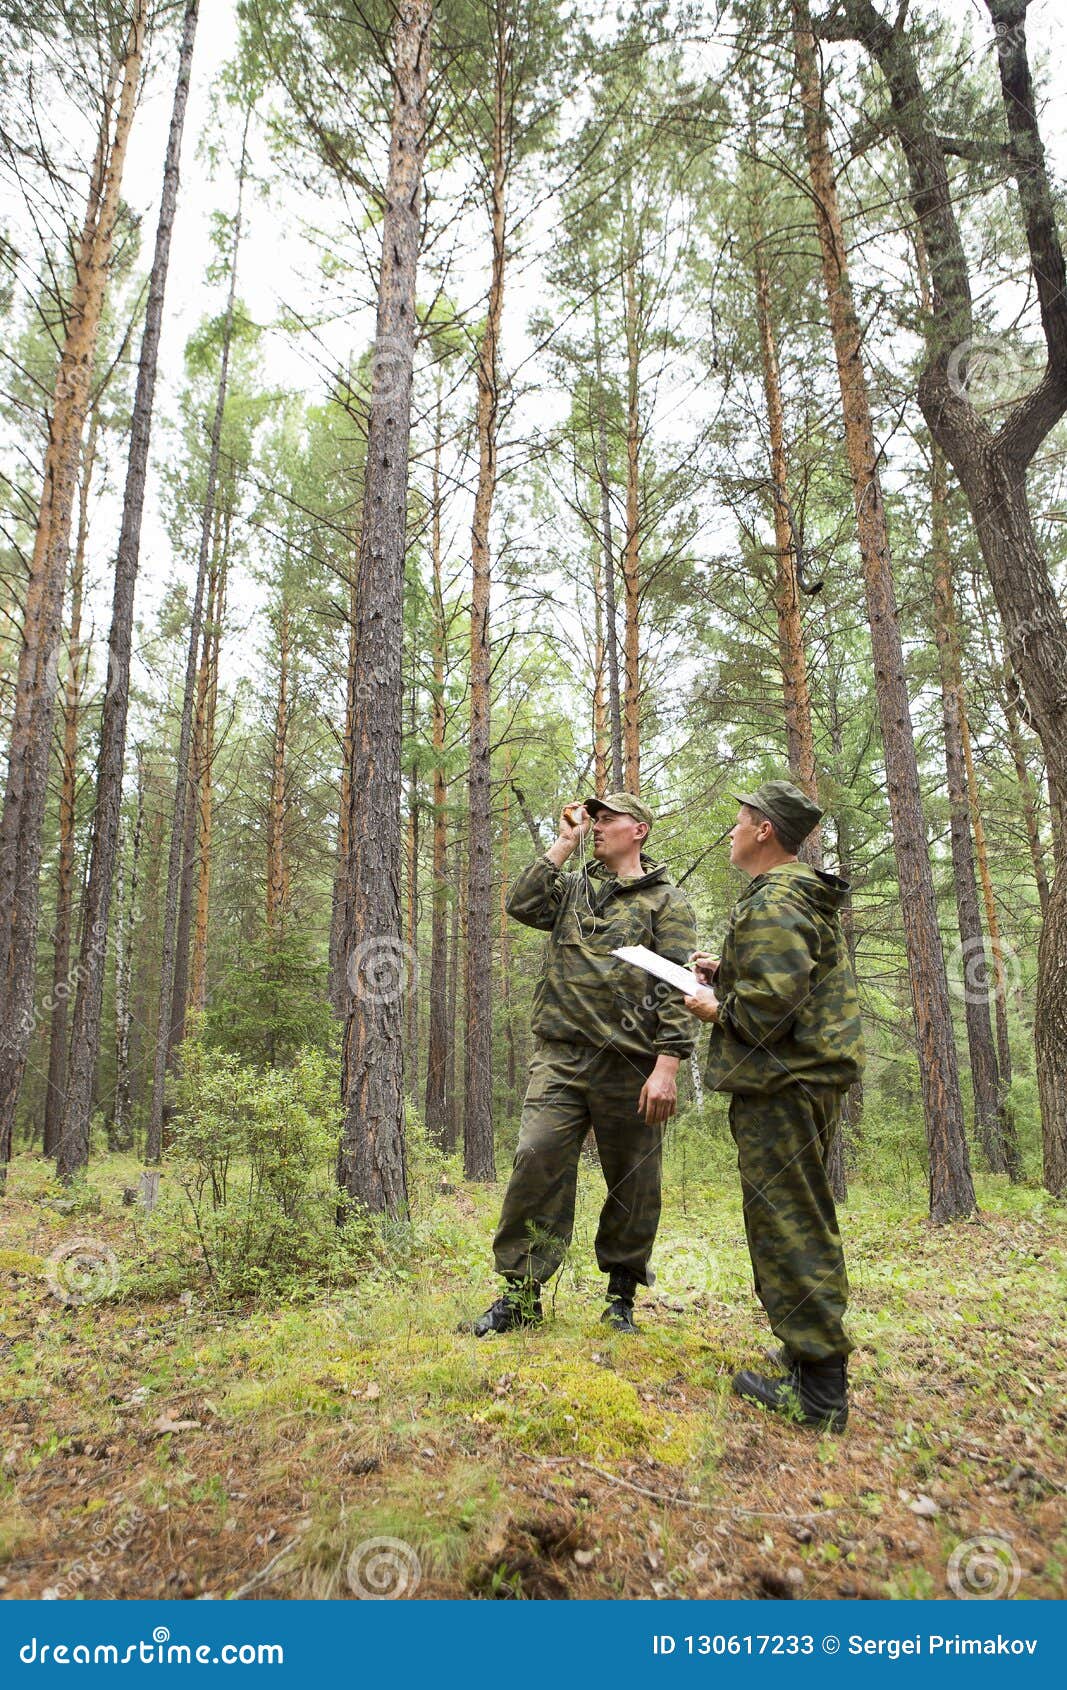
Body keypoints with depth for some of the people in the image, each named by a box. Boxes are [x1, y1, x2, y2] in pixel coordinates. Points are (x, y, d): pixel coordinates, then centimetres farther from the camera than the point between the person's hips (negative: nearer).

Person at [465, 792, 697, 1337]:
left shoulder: (666, 901, 4)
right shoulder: (573, 889, 18)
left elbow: (678, 989, -5)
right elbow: (522, 905, -1)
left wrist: (667, 1067, -15)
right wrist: (564, 844, 2)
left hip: (630, 1067, -2)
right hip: (560, 1058, 3)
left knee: (634, 1185, 7)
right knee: (537, 1162, -8)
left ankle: (621, 1296, 27)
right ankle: (520, 1294, 6)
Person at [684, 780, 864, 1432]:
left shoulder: (772, 903, -18)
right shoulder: (810, 899, 17)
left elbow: (771, 1006, -26)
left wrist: (717, 1009, -8)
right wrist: (727, 974, 14)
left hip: (782, 1085, -11)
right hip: (812, 1077, 11)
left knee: (788, 1229, -3)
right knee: (802, 1223, 19)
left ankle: (818, 1391, 5)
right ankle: (815, 1361, 30)